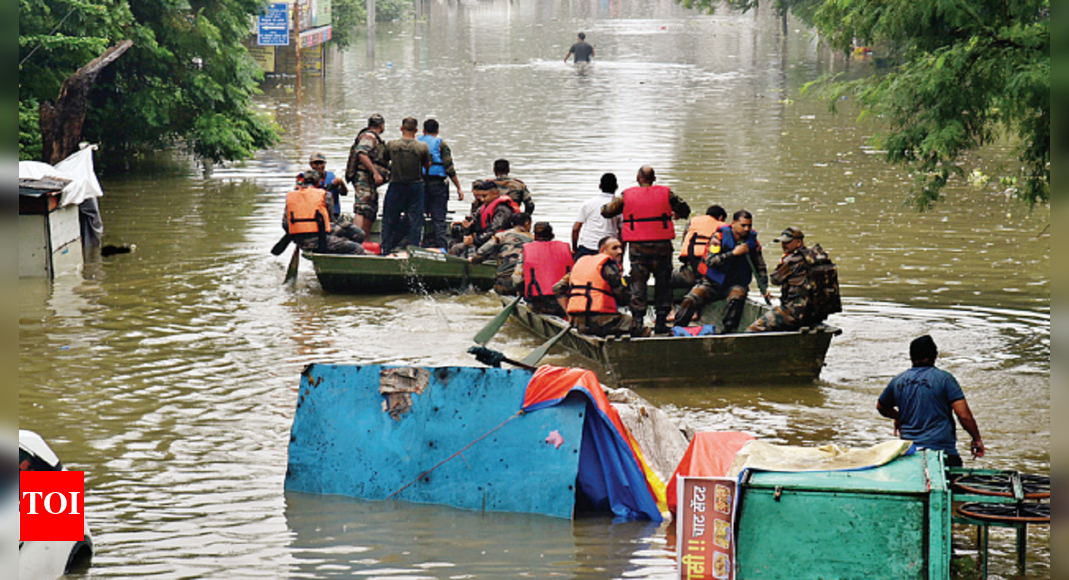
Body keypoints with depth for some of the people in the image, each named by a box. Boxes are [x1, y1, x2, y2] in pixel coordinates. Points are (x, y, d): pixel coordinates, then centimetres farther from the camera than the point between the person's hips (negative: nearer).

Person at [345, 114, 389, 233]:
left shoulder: (375, 138, 25)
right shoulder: (369, 136, -7)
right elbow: (362, 154, -22)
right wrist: (375, 173, -26)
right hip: (364, 176, -11)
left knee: (371, 211, 12)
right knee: (362, 209, -20)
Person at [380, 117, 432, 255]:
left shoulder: (391, 145, -7)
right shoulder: (423, 147, -9)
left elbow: (384, 160, 5)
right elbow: (427, 166, 1)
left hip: (396, 185, 0)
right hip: (416, 186, 0)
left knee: (390, 220, 10)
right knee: (415, 220, 7)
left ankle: (386, 251, 11)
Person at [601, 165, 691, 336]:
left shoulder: (626, 195, 0)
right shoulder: (665, 193, 1)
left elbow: (607, 212, 7)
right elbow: (685, 210, 10)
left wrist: (608, 206, 30)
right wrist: (677, 214, 32)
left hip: (637, 247, 0)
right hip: (661, 245, 0)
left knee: (638, 284, 4)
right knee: (663, 283, 10)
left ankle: (637, 321, -3)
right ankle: (661, 321, 10)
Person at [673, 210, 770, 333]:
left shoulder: (753, 242, 3)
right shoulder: (720, 236, -7)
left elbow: (761, 268, 14)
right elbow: (710, 260, -19)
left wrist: (764, 288, 0)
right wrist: (734, 253, -24)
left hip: (735, 284, 1)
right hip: (712, 282, -1)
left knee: (737, 297, -35)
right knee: (690, 300, -22)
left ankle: (728, 333, -31)